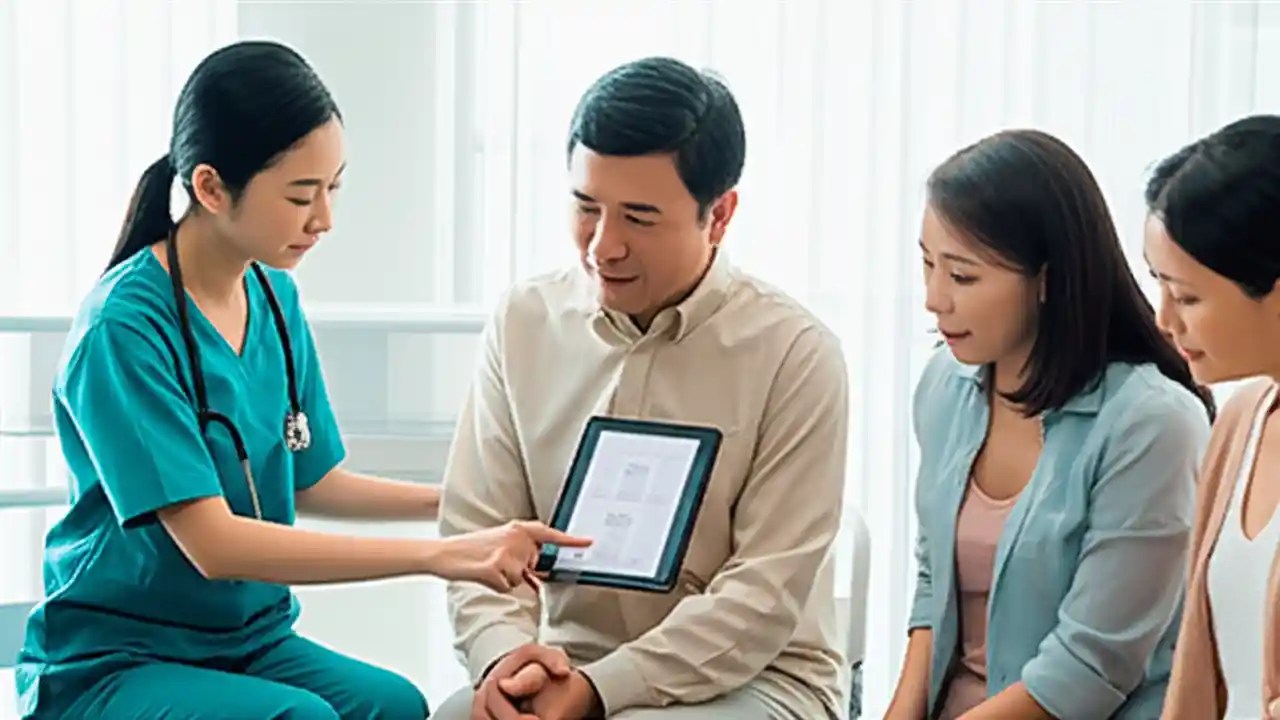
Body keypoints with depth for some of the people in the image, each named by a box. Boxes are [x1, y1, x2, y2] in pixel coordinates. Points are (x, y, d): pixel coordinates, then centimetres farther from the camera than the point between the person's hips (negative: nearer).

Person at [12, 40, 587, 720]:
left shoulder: (274, 296, 3)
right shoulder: (124, 325, -19)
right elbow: (212, 543, -24)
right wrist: (439, 554, -27)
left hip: (250, 641, 6)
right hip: (109, 664, -5)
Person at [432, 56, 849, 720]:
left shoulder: (795, 355, -10)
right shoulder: (523, 323, 2)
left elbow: (764, 596, -13)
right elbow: (478, 530, 1)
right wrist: (504, 652, -19)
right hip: (569, 664, 3)